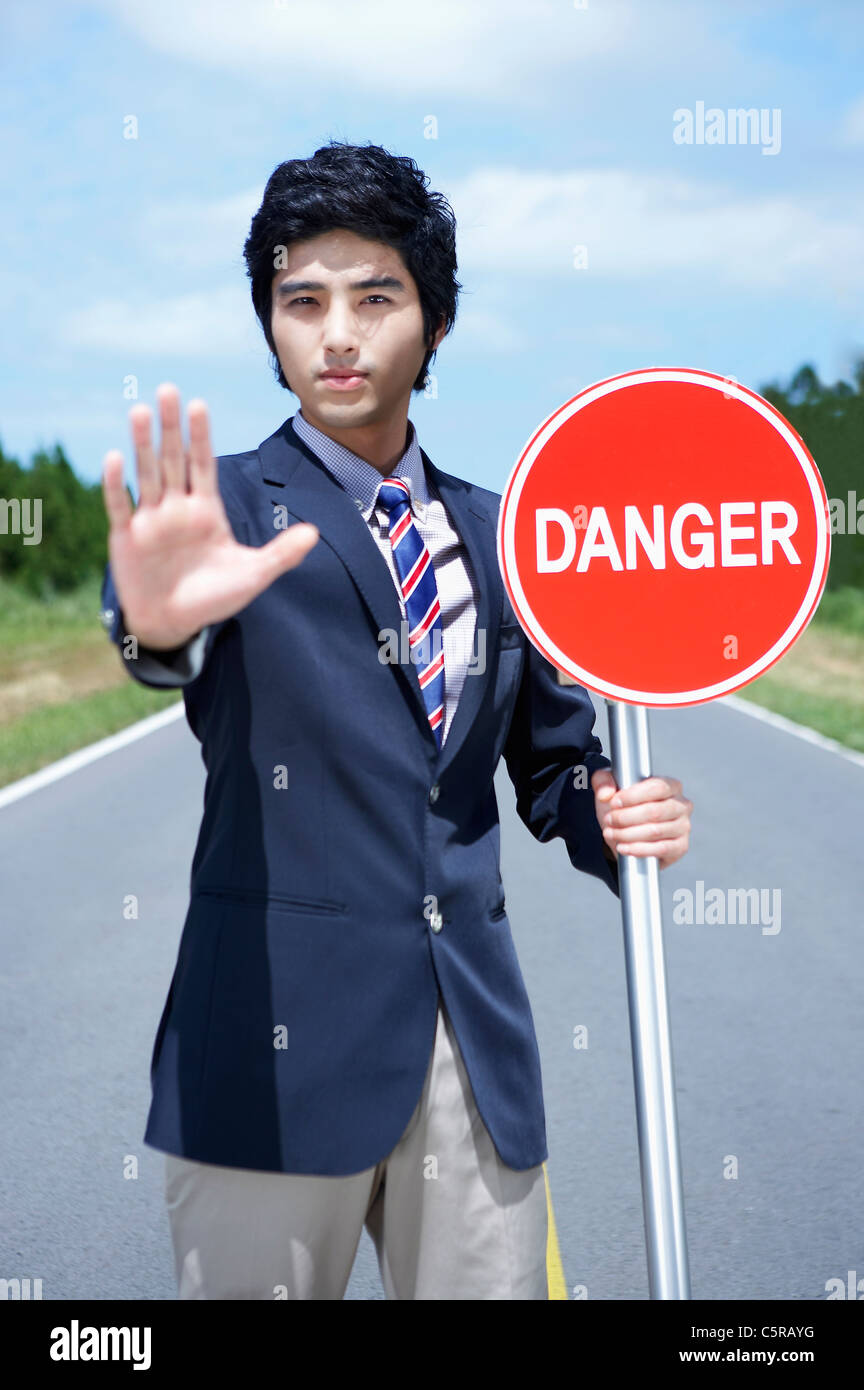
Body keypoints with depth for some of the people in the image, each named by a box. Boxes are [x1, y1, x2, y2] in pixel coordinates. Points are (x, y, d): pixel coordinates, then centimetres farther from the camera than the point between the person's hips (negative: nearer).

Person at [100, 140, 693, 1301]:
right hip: (280, 1036, -4)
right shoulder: (232, 504, -2)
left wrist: (616, 816, -4)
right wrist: (160, 618, -49)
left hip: (477, 1035, 4)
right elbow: (178, 634, -25)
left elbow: (553, 751, 19)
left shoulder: (493, 532, 12)